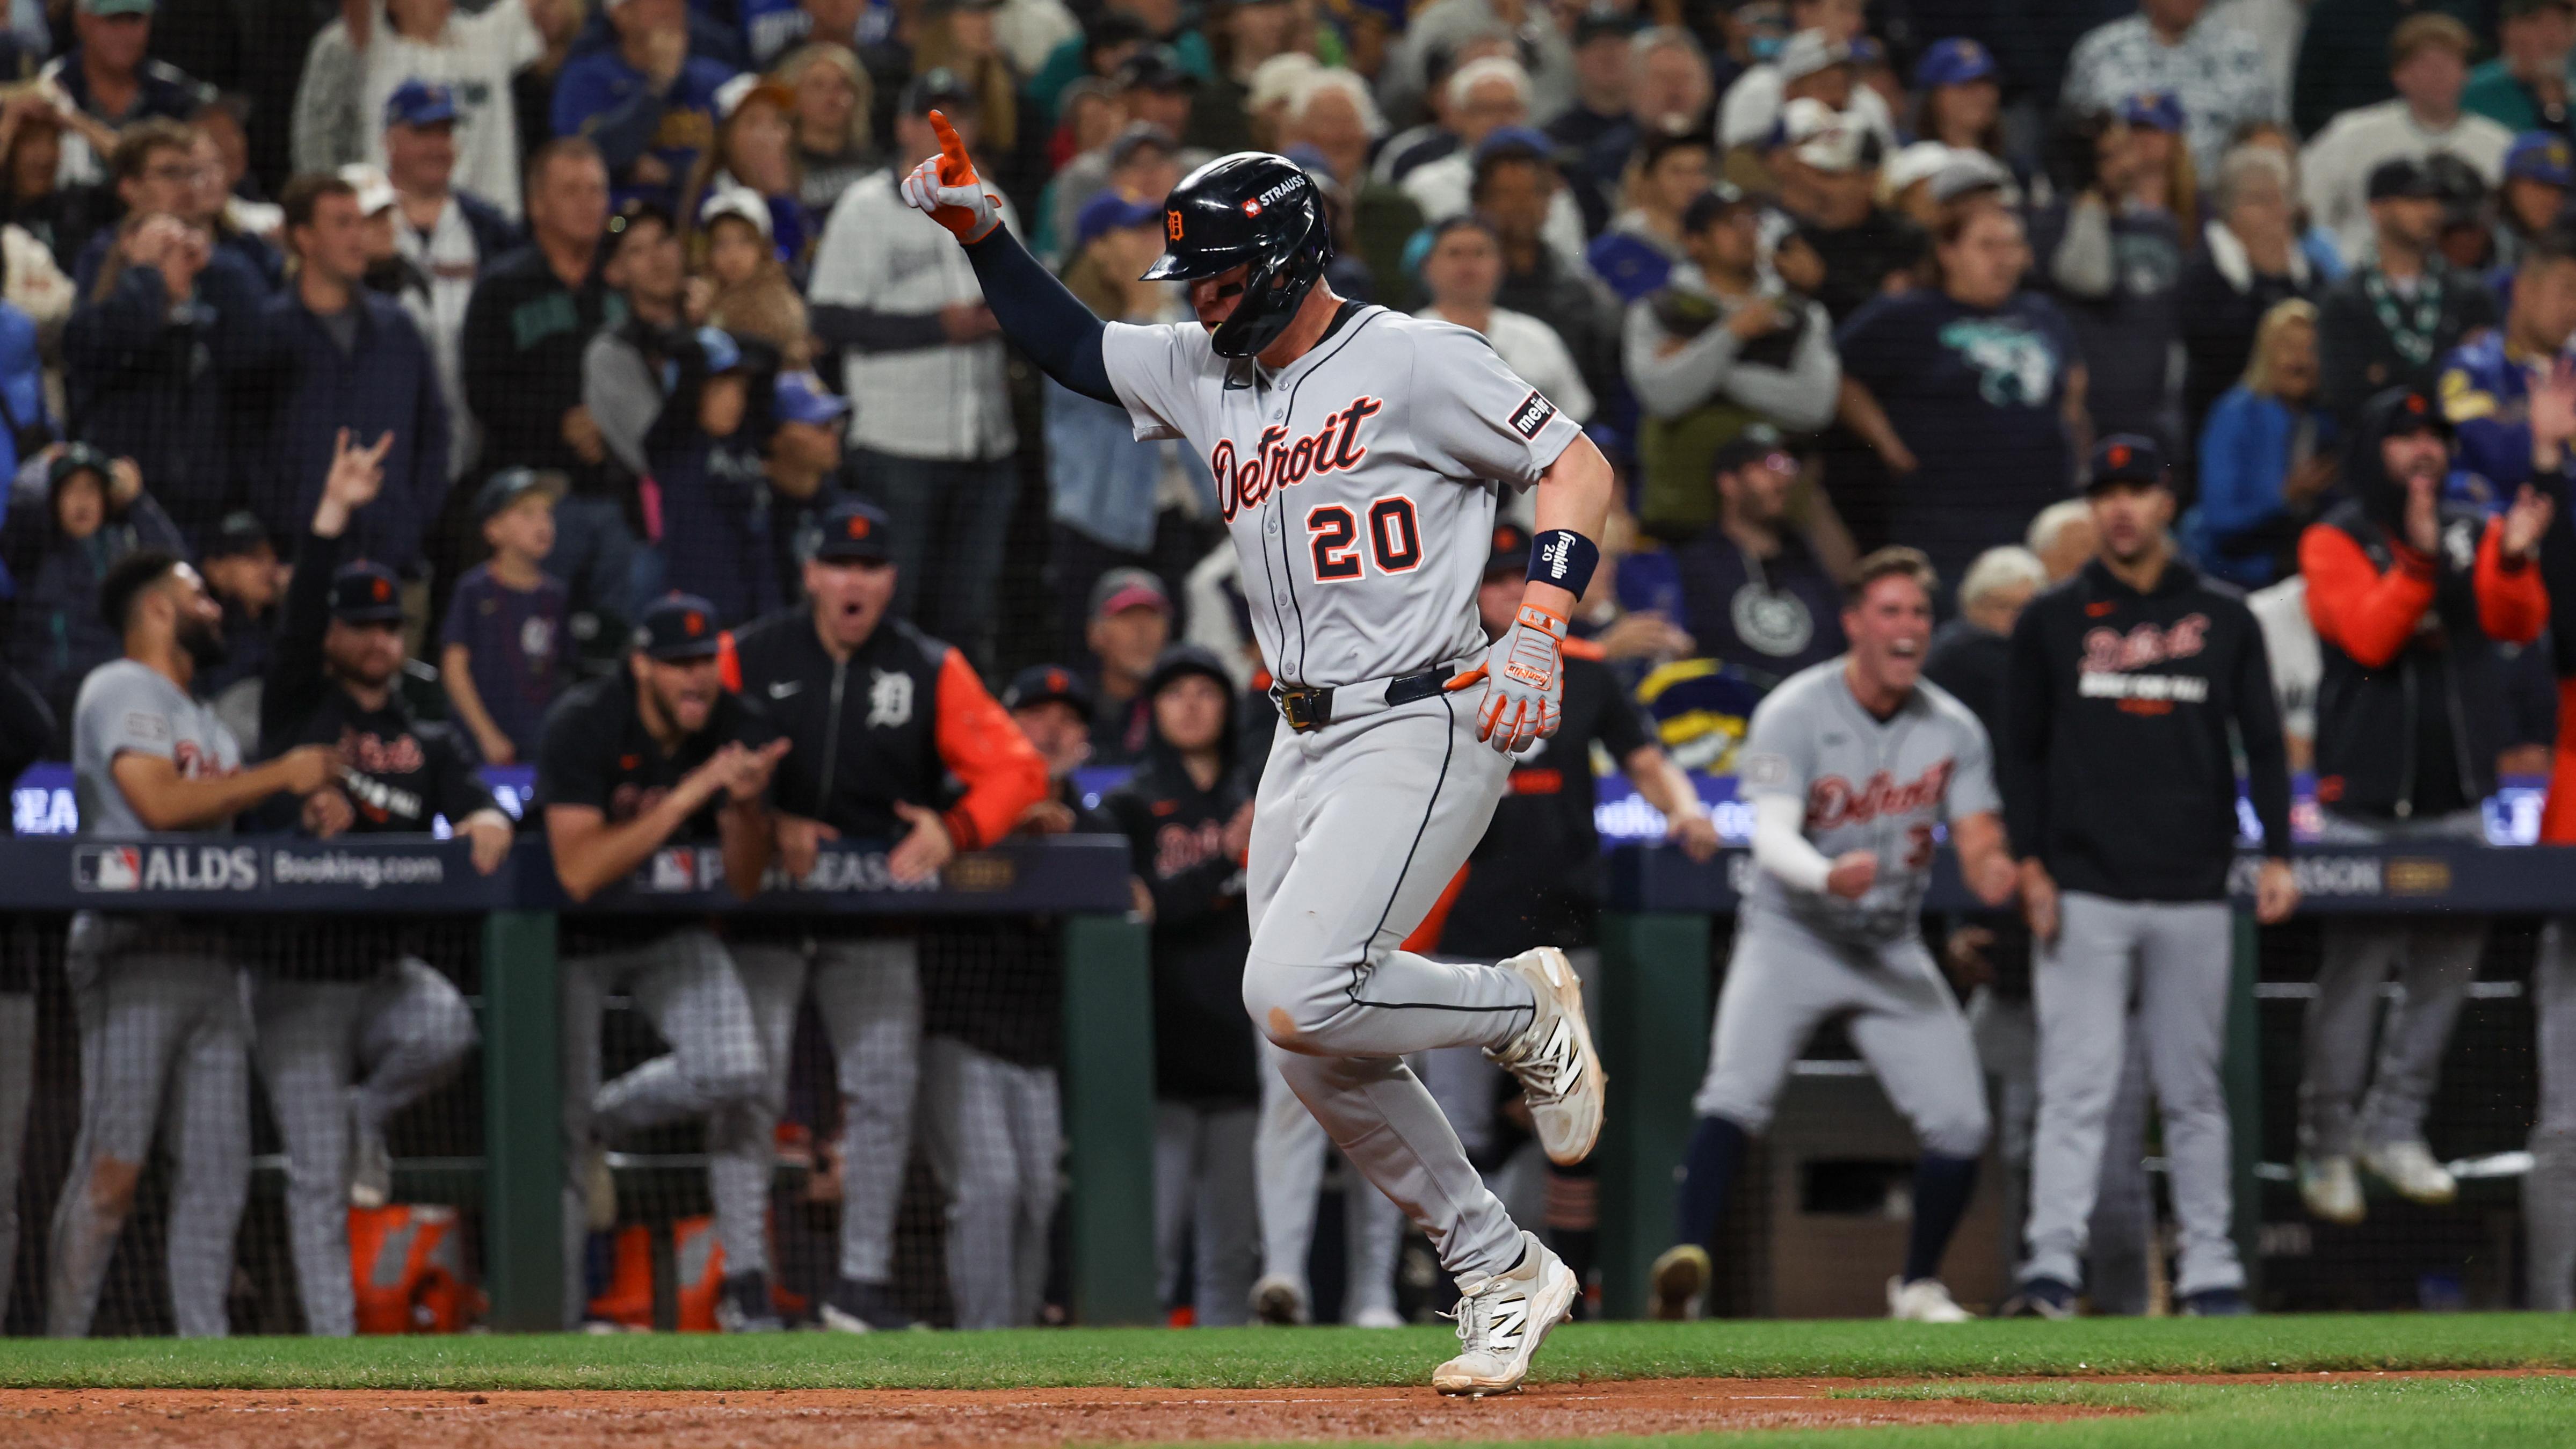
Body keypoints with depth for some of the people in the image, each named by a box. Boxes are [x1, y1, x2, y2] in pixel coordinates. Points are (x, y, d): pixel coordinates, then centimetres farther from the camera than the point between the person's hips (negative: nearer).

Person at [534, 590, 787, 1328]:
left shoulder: (737, 733, -15)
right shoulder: (582, 725, -26)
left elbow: (745, 882, -15)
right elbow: (580, 873, -36)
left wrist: (745, 804, -35)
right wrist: (686, 798, -40)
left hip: (672, 933, 3)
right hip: (572, 940, -3)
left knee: (736, 1074, -20)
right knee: (558, 1136, -2)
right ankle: (559, 1322, 13)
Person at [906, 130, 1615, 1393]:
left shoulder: (1410, 360, -9)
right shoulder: (1199, 373, 12)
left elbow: (1577, 465, -8)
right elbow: (1068, 344, 25)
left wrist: (1537, 632, -19)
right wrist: (982, 233, 10)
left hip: (1426, 730, -8)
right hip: (1303, 744, 8)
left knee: (1295, 997, -24)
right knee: (1321, 1060, 4)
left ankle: (1523, 1007, 2)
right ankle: (1502, 1275, 16)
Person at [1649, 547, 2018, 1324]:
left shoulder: (1953, 729, 0)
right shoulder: (1793, 714, -13)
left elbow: (1978, 838, -5)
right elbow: (1771, 836, -22)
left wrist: (1991, 872, -31)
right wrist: (1828, 876, -43)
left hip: (1894, 952, 4)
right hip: (1792, 937, -4)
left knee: (1960, 1120, -3)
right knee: (1736, 1096, -25)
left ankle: (1919, 1284, 17)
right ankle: (1686, 1259, -32)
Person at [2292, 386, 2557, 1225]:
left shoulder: (2478, 535, 8)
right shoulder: (2335, 543, -3)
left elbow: (2519, 623, -9)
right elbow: (2368, 637, -18)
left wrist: (2514, 559, -29)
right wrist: (2420, 561, -32)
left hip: (2455, 801, 4)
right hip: (2365, 802, -4)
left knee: (2446, 971, 7)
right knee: (2353, 977, -3)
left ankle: (2396, 1127, 19)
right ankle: (2326, 1145, 6)